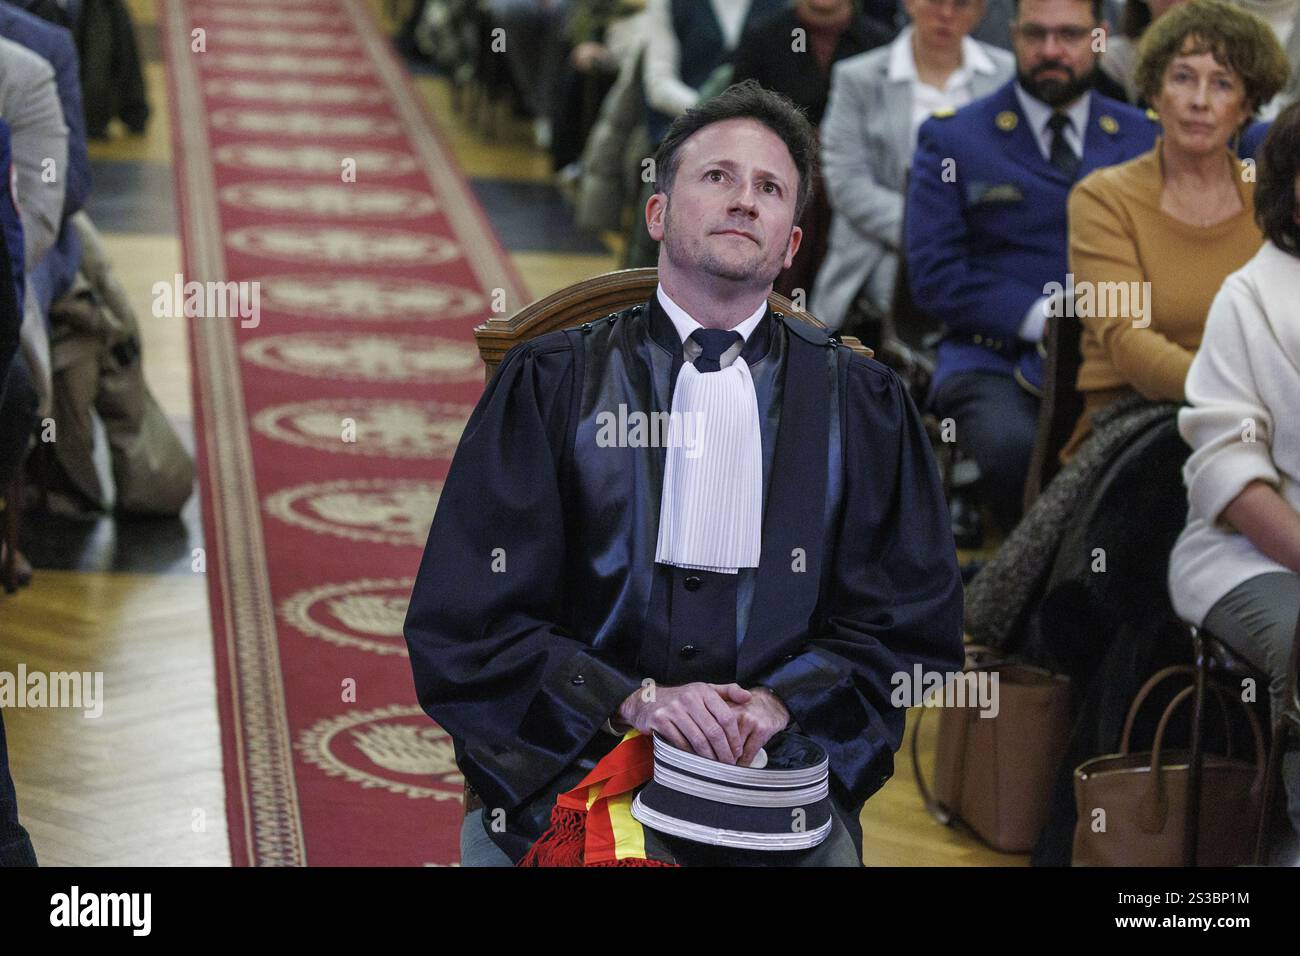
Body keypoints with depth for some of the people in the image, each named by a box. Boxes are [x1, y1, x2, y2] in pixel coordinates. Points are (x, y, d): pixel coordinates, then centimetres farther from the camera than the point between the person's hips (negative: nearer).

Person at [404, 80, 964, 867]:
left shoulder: (864, 406, 12)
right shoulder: (549, 383, 7)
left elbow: (915, 622, 9)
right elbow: (462, 624, 1)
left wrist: (783, 701, -9)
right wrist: (629, 701, -14)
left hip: (778, 776, 2)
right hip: (563, 785, -1)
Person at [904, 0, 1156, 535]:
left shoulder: (1144, 138, 17)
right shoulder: (952, 139, 9)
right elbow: (934, 275, 0)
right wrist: (1040, 317, -11)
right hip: (994, 355, -1)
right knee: (1014, 446, -36)